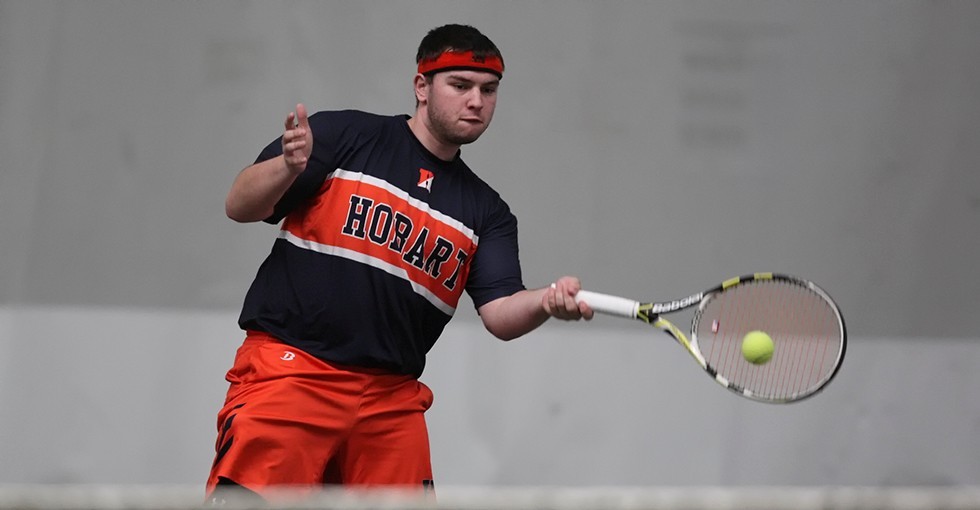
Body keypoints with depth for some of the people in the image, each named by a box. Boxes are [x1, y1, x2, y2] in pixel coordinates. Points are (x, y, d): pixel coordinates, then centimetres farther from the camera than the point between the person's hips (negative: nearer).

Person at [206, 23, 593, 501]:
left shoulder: (487, 212, 15)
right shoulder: (344, 135, 4)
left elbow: (500, 315, 3)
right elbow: (240, 206, 1)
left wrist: (548, 301, -19)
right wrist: (289, 166, -20)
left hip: (391, 399, 5)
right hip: (289, 369, -5)